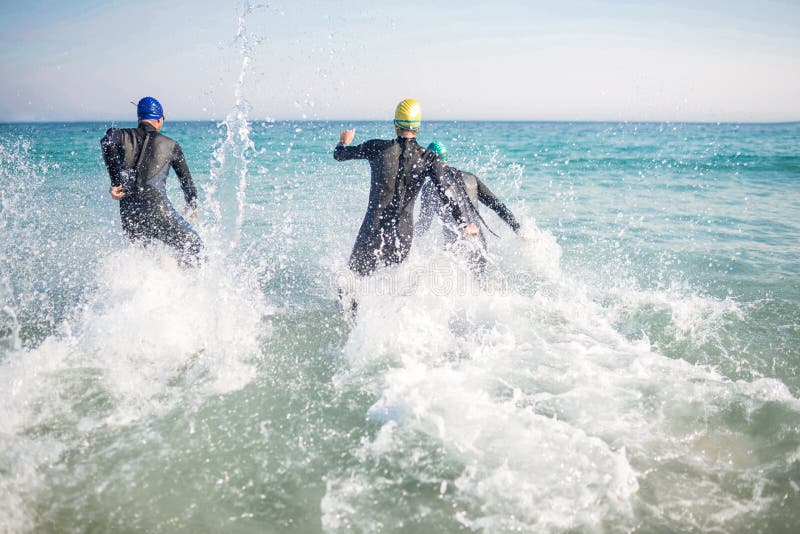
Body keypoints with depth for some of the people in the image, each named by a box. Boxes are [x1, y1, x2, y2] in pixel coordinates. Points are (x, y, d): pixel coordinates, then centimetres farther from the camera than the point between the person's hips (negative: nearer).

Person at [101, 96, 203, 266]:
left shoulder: (124, 135, 13)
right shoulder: (171, 145, 12)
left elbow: (107, 141, -10)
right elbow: (185, 178, 21)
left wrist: (115, 182, -8)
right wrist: (192, 206, 38)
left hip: (128, 213, 4)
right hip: (156, 207, -4)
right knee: (193, 247, 7)